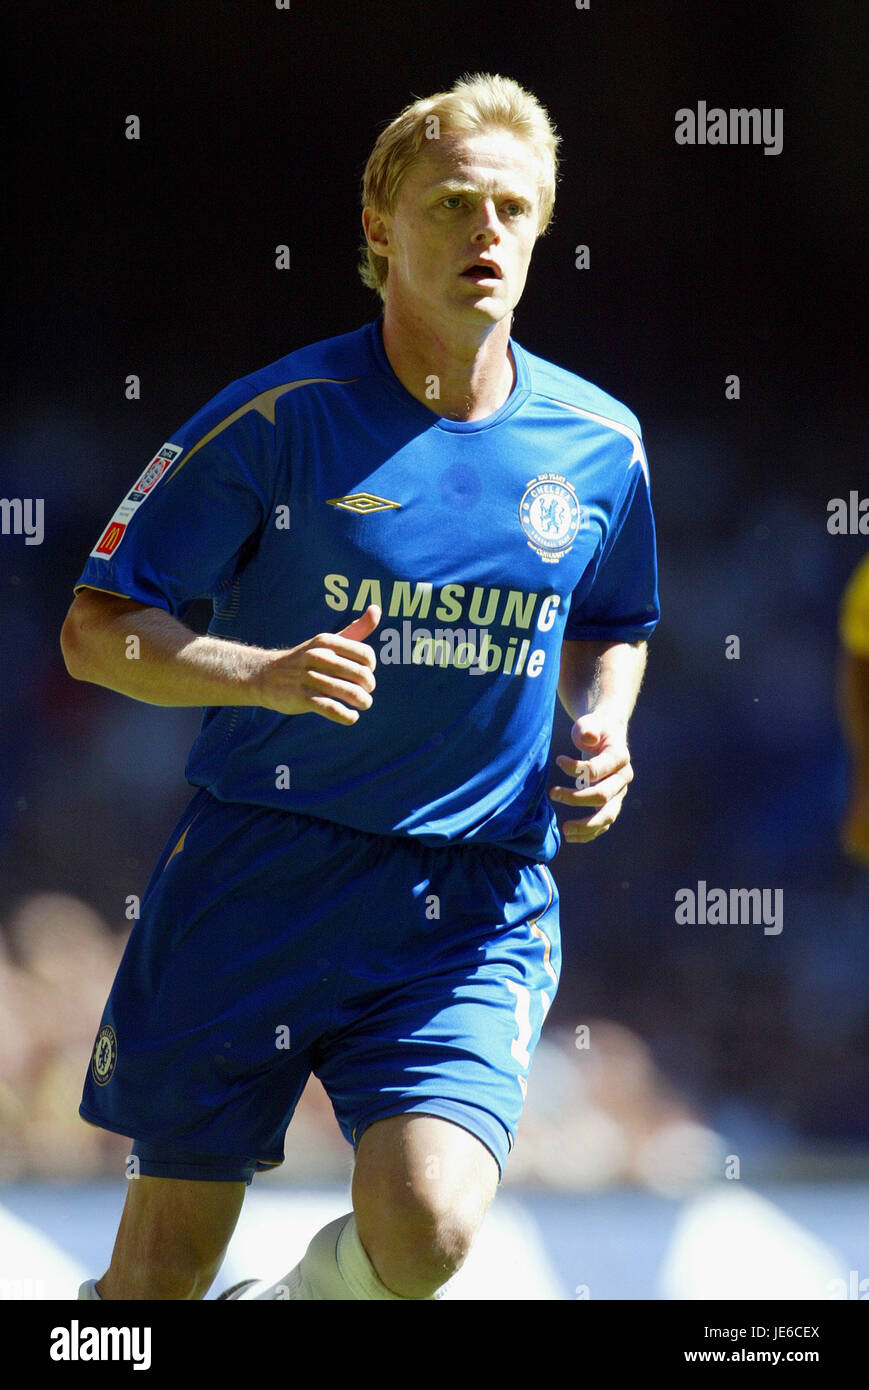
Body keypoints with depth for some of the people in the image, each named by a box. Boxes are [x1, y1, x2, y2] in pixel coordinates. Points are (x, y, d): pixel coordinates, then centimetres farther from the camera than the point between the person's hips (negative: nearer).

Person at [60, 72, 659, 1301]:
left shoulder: (598, 447, 5)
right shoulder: (282, 418, -7)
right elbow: (97, 631, -5)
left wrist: (601, 734, 4)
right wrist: (262, 674, -23)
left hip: (473, 906, 2)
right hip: (259, 870, -2)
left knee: (426, 1229, -20)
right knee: (165, 1266, 2)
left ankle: (286, 1304, 13)